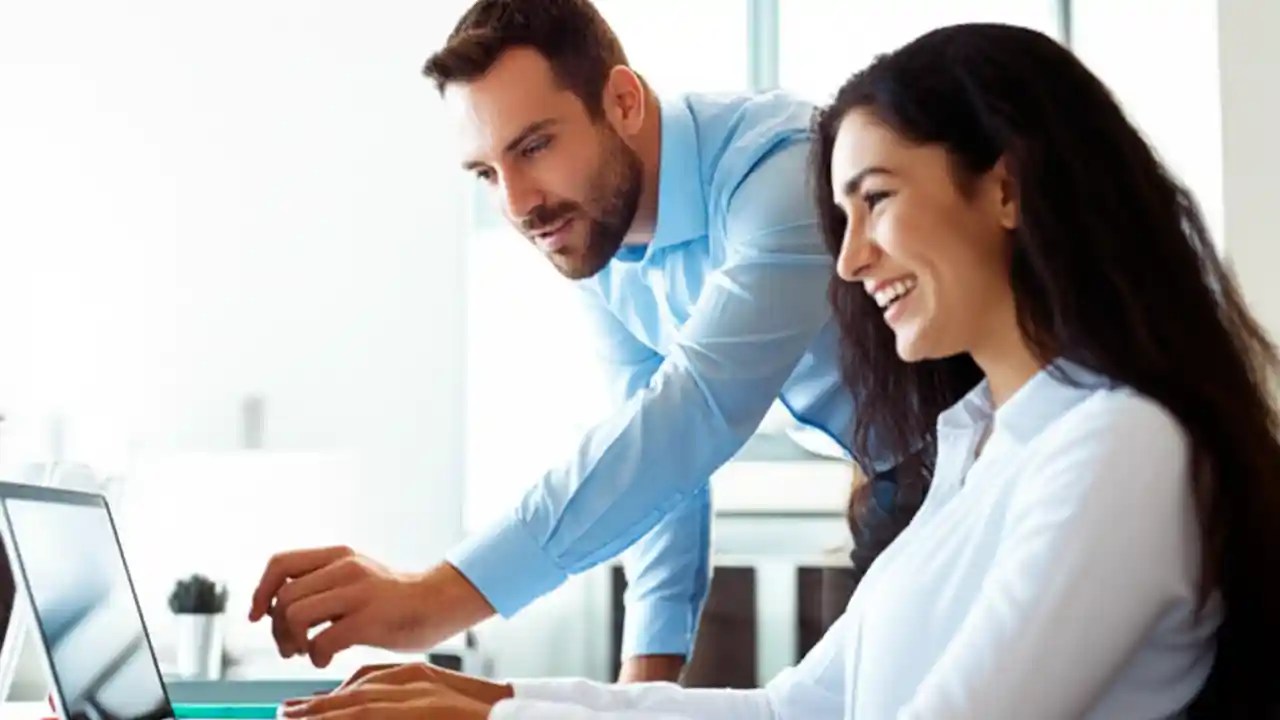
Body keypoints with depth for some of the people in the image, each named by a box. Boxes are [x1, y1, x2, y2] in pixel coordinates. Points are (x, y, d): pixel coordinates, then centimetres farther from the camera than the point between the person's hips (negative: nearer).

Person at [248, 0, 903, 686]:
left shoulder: (779, 166, -33)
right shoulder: (594, 241, -7)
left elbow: (694, 409, -45)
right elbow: (658, 451, -4)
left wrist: (444, 594, -52)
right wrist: (648, 668, -15)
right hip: (893, 484, 6)